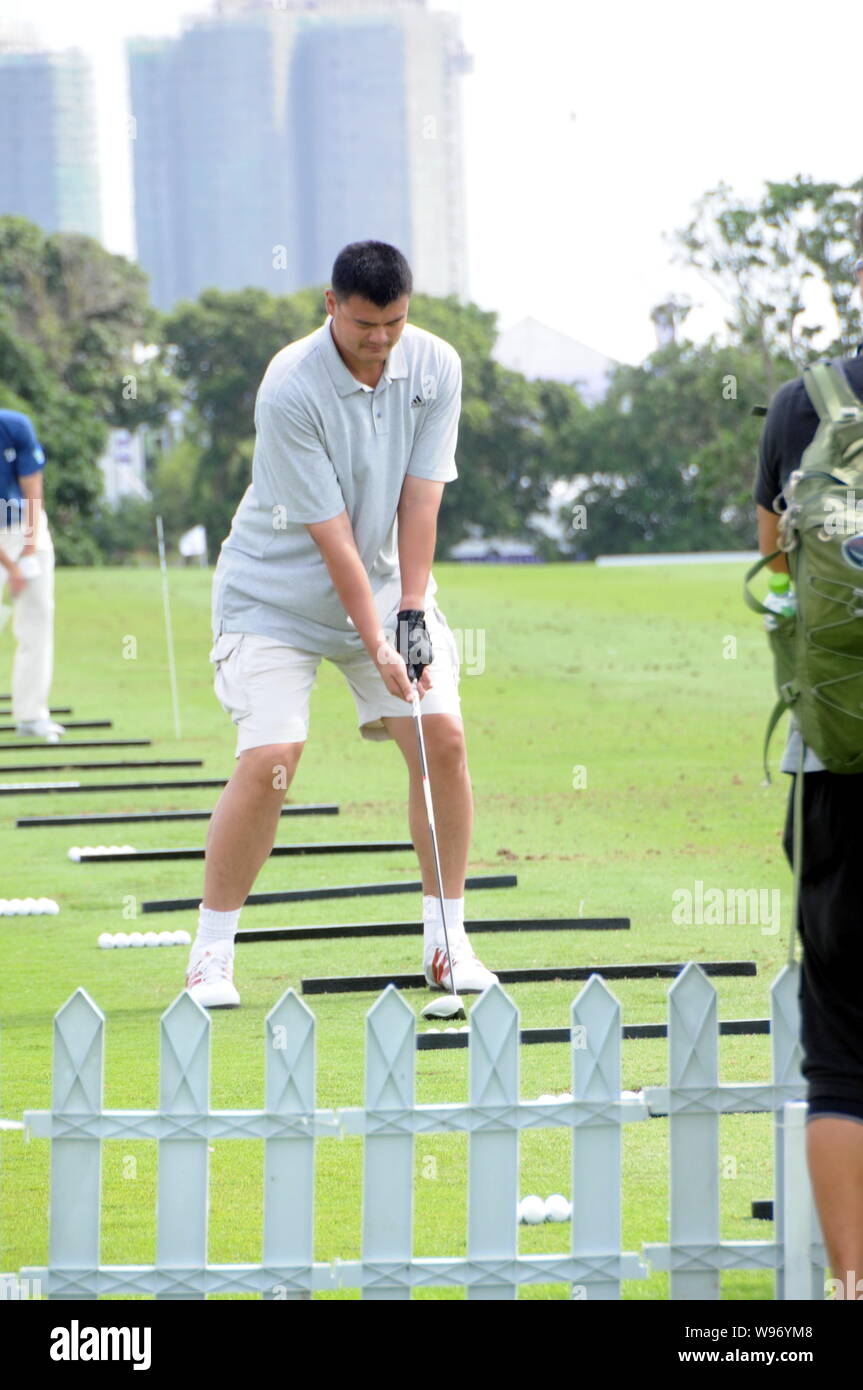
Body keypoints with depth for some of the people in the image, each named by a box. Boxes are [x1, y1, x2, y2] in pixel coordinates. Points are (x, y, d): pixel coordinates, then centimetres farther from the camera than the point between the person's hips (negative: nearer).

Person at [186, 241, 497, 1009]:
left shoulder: (436, 367, -9)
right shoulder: (290, 390, -24)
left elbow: (420, 496, -7)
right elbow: (329, 532, -22)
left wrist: (412, 613, -13)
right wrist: (375, 645, -22)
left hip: (387, 581, 5)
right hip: (277, 594, -5)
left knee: (443, 736, -9)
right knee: (270, 760, -17)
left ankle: (446, 941, 3)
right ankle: (212, 955, -5)